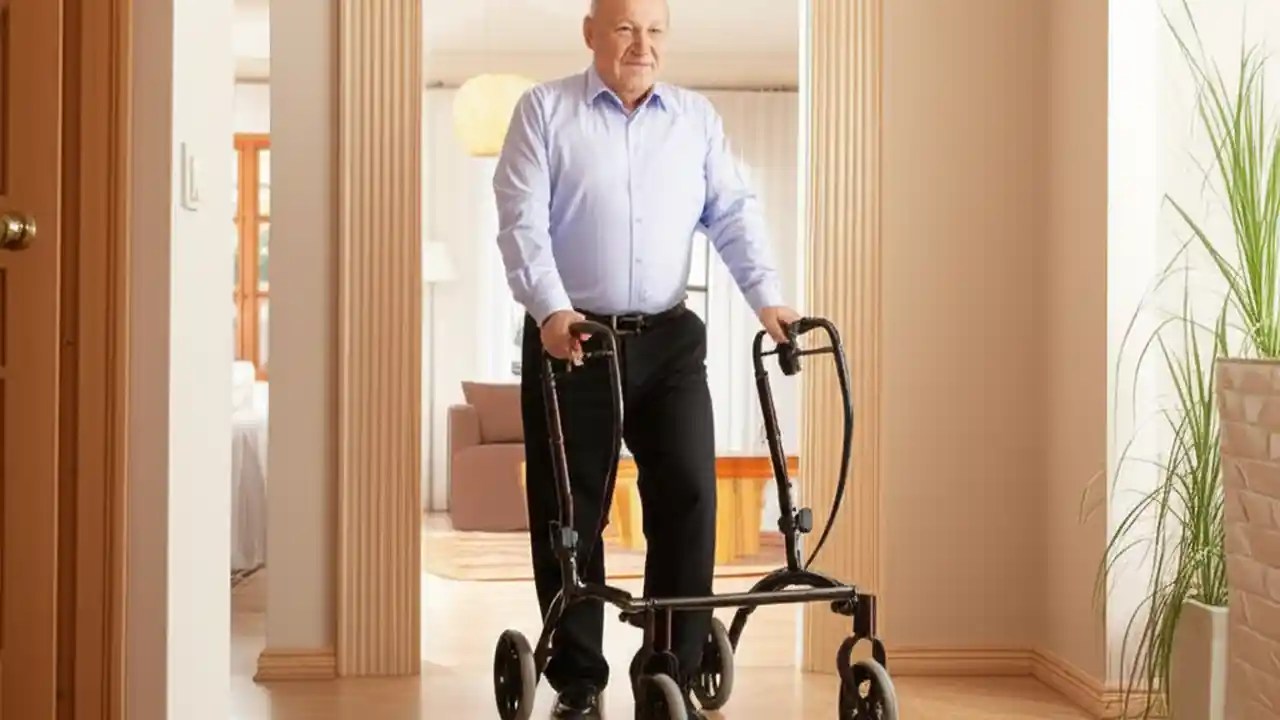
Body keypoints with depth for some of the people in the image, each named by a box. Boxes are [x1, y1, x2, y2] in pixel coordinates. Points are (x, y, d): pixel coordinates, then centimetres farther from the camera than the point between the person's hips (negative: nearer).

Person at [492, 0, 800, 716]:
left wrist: (767, 297, -9)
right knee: (570, 515, 2)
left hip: (669, 340, 2)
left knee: (690, 496, -5)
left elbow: (733, 213, 6)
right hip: (569, 339, -2)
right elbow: (522, 220, -7)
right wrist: (551, 309, -21)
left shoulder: (697, 117, 12)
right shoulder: (544, 111, 2)